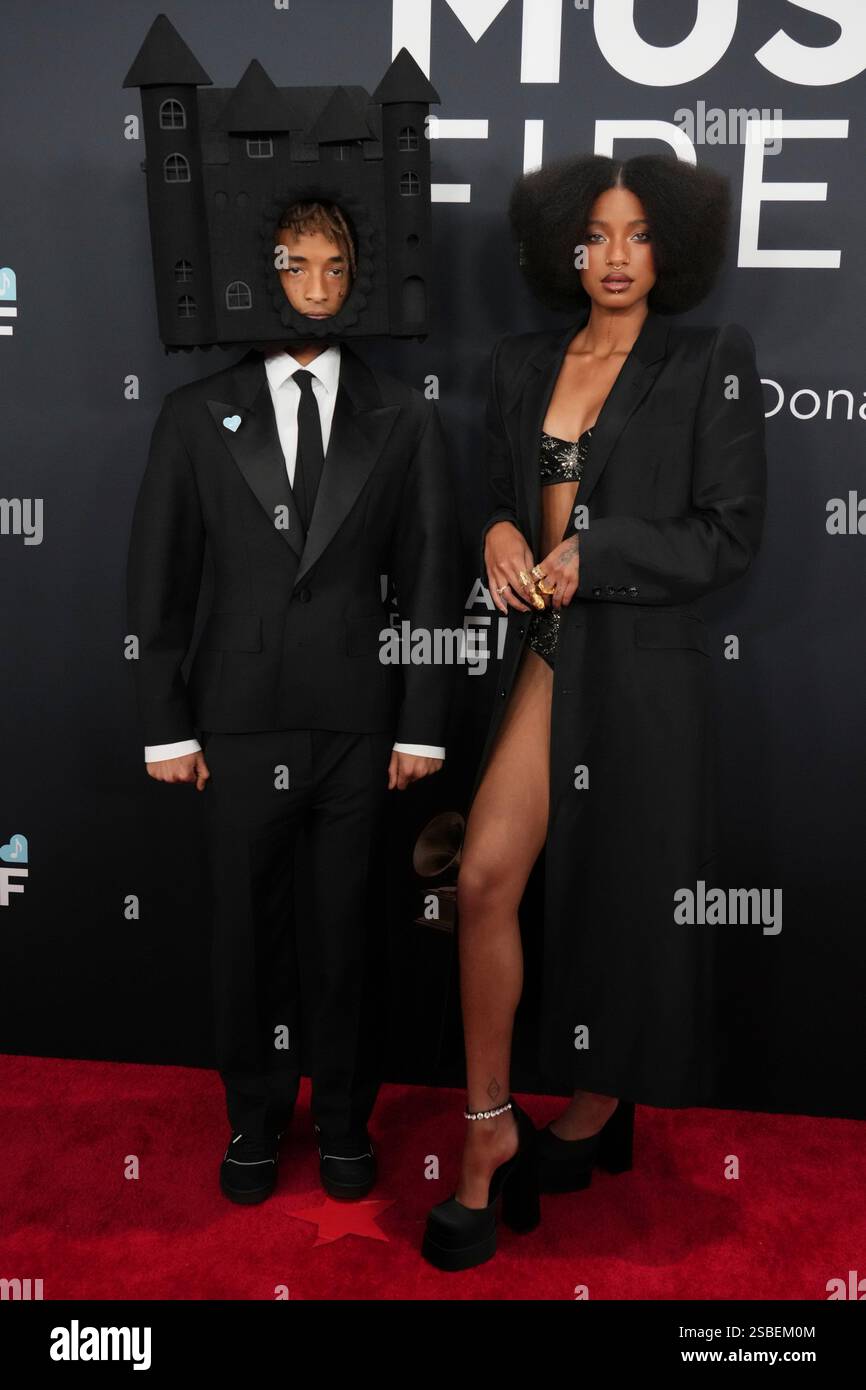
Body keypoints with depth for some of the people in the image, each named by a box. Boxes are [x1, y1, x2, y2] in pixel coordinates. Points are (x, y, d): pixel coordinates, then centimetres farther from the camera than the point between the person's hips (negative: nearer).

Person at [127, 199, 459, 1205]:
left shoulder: (402, 416, 7)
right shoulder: (197, 412, 6)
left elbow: (429, 580, 4)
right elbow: (157, 581, 5)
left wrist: (423, 724, -1)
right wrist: (166, 725, 0)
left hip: (361, 724, 0)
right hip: (240, 724, 0)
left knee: (346, 931, 10)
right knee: (246, 931, 10)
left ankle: (344, 1119, 31)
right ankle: (254, 1120, 32)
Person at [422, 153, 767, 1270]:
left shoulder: (711, 362, 1)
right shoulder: (520, 363, 13)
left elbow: (729, 536, -4)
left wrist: (590, 556, -12)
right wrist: (498, 534, -3)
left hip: (643, 658, -3)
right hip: (544, 647, 3)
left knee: (628, 889, 6)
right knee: (485, 876, -10)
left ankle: (598, 1111, 31)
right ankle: (491, 1128, 8)